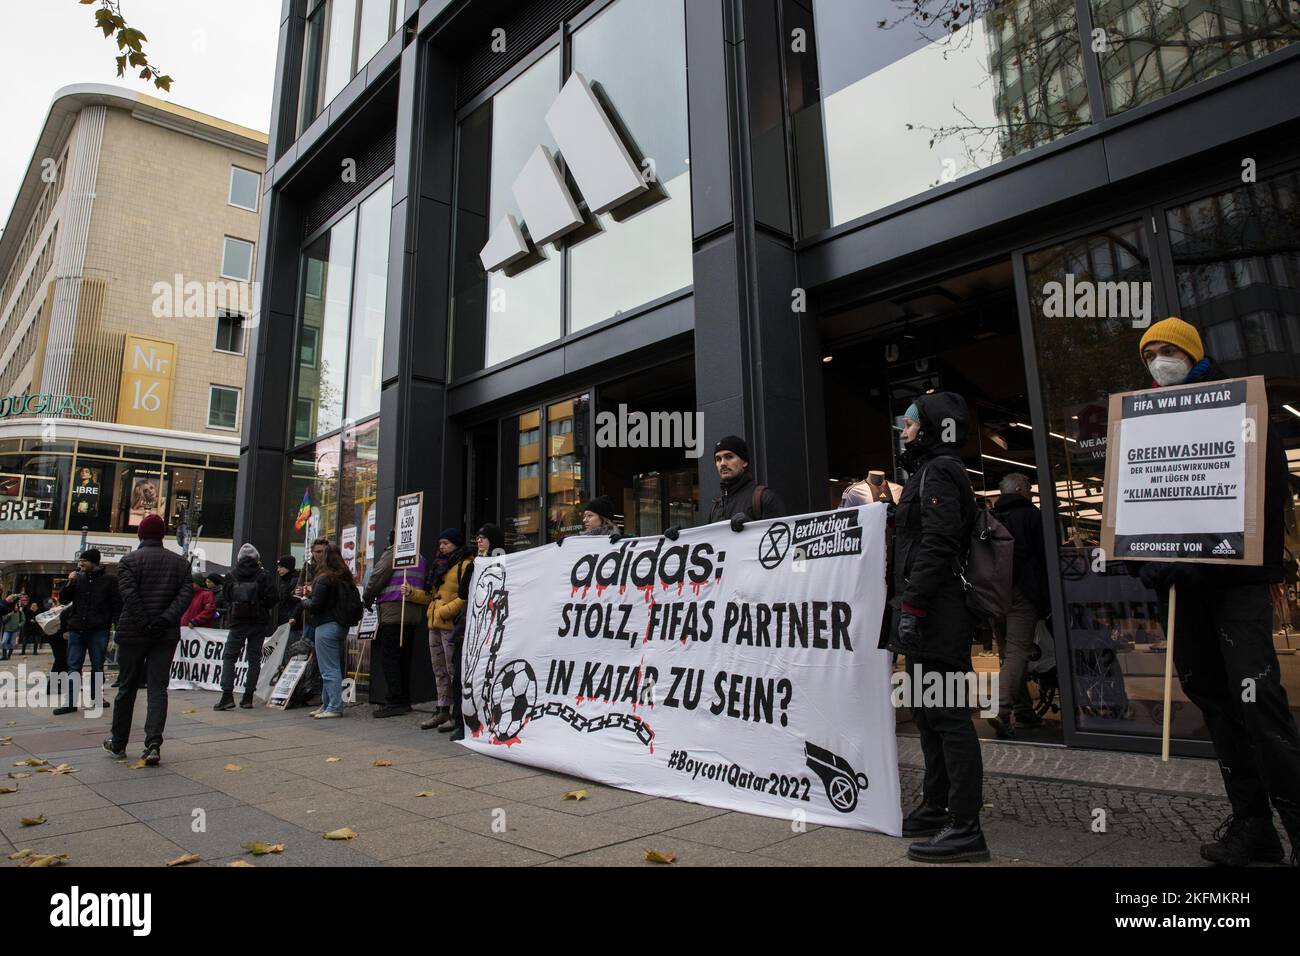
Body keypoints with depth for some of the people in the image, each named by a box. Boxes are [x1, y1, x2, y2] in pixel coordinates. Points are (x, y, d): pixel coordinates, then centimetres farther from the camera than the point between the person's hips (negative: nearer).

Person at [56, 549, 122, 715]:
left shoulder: (109, 580, -1)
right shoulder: (78, 578, 9)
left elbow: (117, 603, -3)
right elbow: (63, 599, 12)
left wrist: (114, 622, -12)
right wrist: (69, 583, -3)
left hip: (98, 631, -3)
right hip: (77, 629, 3)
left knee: (97, 666, 7)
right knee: (73, 666, 3)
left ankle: (95, 699, 17)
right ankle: (71, 702, 7)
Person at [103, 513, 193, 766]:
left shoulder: (129, 560, -2)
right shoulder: (180, 562, 7)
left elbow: (129, 594, -14)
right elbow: (186, 593, -5)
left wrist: (144, 623, -13)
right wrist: (166, 619, -11)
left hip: (132, 633, -1)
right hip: (167, 636, 1)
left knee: (127, 687, 11)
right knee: (158, 688, 1)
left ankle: (118, 742, 24)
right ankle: (153, 744, -9)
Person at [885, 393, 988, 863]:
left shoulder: (939, 471, -8)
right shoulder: (928, 473, 23)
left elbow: (936, 545, -20)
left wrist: (912, 606, -23)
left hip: (936, 617, -11)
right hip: (930, 619, 11)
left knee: (948, 716, -7)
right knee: (928, 713, 16)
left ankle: (965, 828, 0)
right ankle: (936, 807, 27)